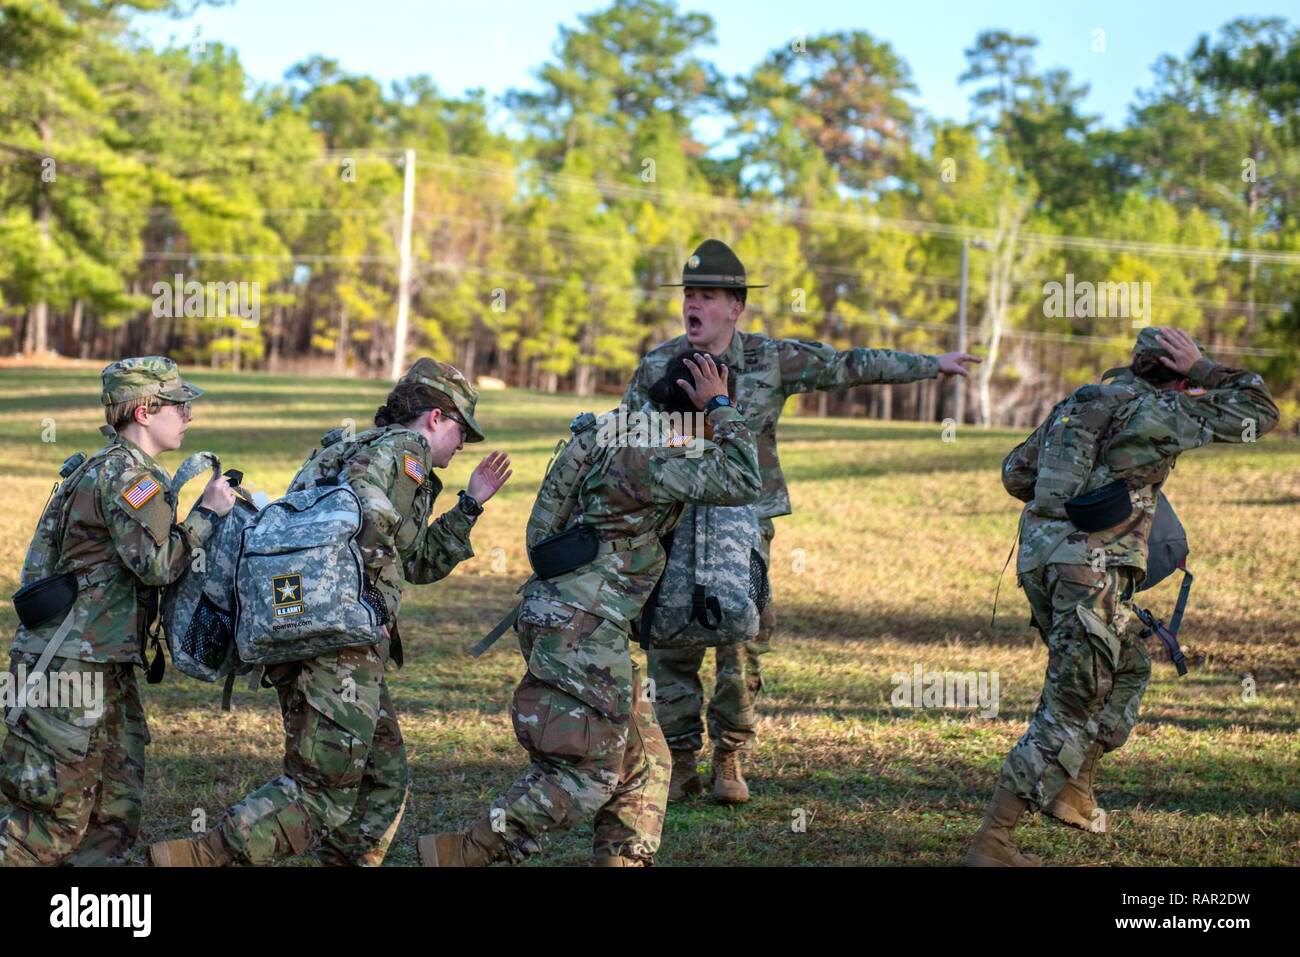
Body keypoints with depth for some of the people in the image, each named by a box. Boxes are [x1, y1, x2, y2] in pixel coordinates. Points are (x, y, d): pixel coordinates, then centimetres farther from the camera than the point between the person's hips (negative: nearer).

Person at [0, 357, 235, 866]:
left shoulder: (109, 469, 18)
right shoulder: (125, 473, -14)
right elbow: (159, 564, -23)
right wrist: (207, 512, -12)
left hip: (106, 670, 10)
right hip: (71, 666, -10)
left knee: (115, 816, 10)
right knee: (58, 816, -7)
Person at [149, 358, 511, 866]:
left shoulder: (368, 449, 27)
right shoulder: (404, 446, -3)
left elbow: (422, 563, 35)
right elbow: (367, 518, -24)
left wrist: (471, 502, 31)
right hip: (339, 646, -10)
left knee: (386, 781, 17)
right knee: (321, 795, -12)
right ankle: (189, 859, -19)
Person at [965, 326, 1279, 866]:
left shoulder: (1077, 403, 17)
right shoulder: (1155, 410, -4)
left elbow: (1015, 472, 22)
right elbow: (1260, 412, 3)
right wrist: (1203, 370, 9)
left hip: (1039, 560, 9)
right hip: (1089, 572, -8)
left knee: (1129, 670, 27)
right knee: (1069, 711, -4)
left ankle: (1072, 791, 23)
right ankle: (990, 845, -7)